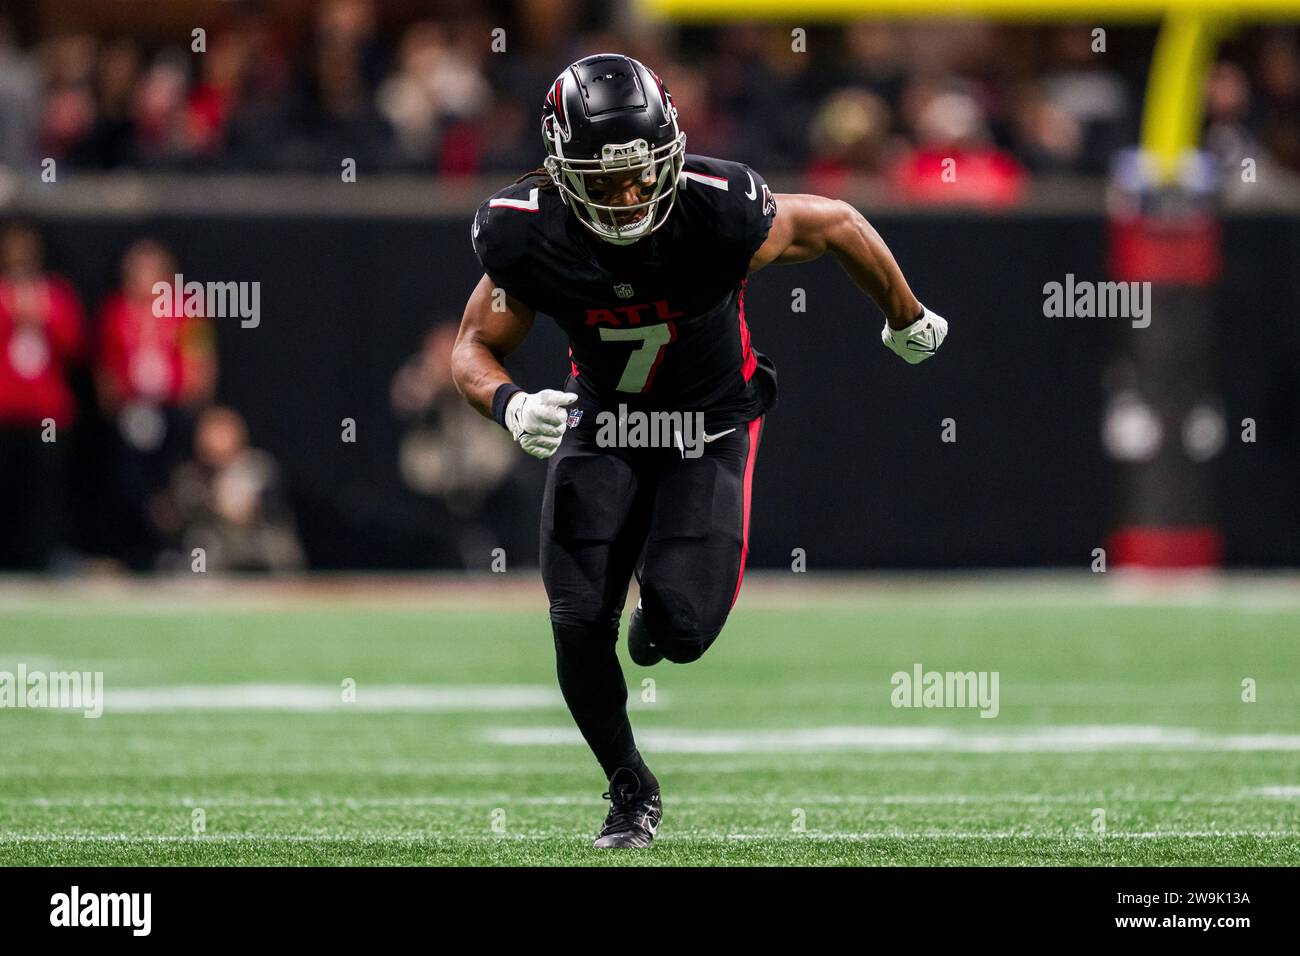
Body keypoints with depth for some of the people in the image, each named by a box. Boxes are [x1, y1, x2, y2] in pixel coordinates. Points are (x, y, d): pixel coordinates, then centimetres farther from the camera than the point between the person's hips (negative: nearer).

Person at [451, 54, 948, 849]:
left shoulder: (719, 213, -32)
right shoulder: (528, 236, -25)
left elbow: (837, 226, -13)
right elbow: (477, 349, -11)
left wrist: (906, 319, 4)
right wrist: (511, 405, -35)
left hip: (710, 422, -2)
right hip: (603, 419, 2)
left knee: (683, 631, -15)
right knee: (580, 627, -8)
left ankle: (662, 614, 27)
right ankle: (631, 790, 18)